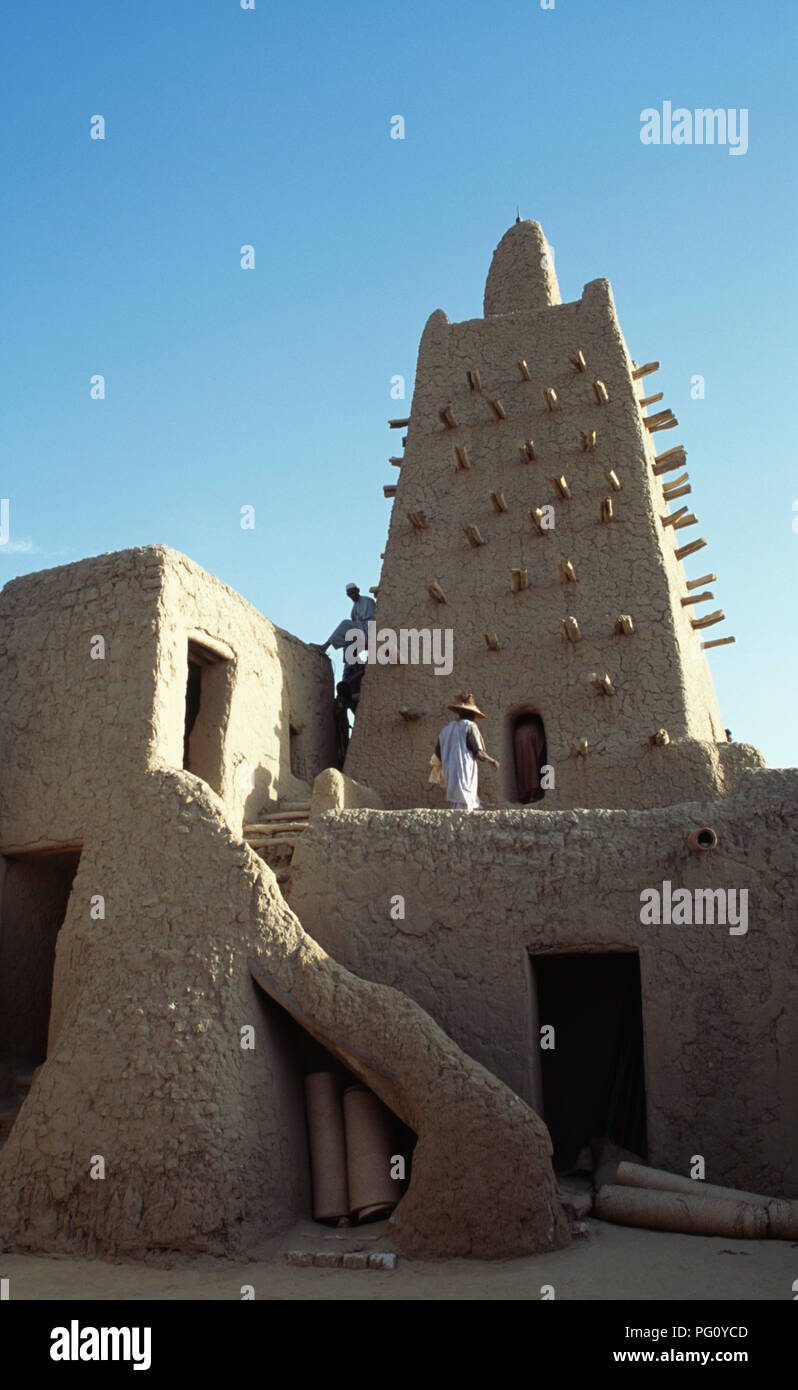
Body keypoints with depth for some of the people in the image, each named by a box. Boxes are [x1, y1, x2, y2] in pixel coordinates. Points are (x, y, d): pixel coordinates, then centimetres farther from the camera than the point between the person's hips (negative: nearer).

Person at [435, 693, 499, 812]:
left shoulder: (447, 729, 15)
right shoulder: (470, 726, -5)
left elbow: (438, 752, 16)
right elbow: (479, 753, -11)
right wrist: (492, 761, 5)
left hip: (450, 775, 7)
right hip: (465, 774, -7)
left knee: (475, 807, 10)